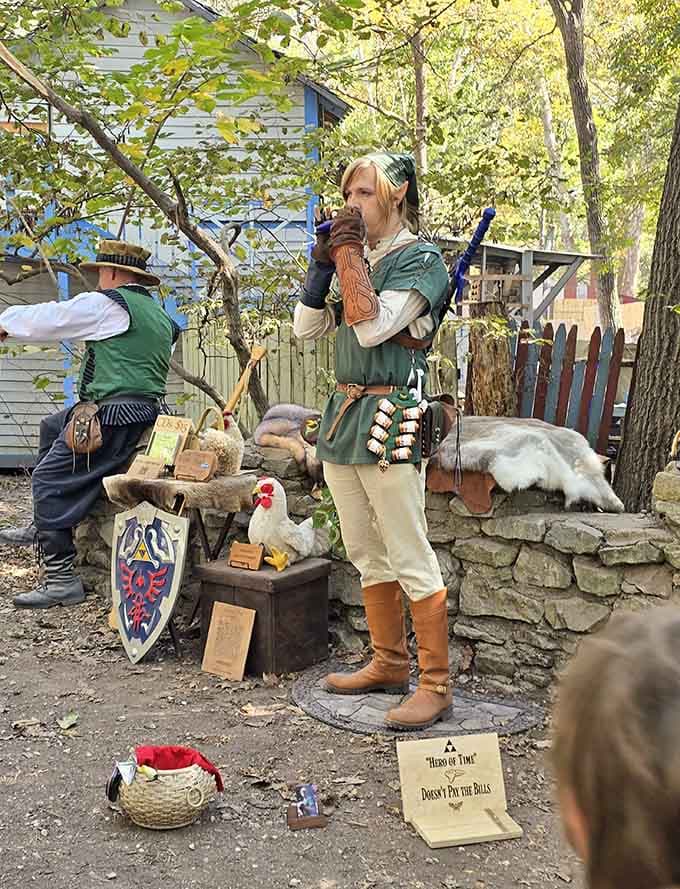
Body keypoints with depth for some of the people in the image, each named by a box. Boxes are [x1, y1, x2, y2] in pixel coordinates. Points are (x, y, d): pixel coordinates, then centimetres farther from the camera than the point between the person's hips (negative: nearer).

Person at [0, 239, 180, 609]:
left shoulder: (106, 304, -7)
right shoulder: (159, 316, 18)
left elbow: (48, 319, 0)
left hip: (112, 418, -10)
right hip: (145, 409, 10)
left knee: (49, 480, -4)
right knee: (51, 427, 28)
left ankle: (61, 579, -9)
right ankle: (42, 527, 31)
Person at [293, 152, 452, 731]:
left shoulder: (420, 260, -7)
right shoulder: (359, 258, 14)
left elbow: (372, 328, -20)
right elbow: (306, 329, 12)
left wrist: (349, 255, -11)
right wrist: (323, 261, 3)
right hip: (343, 415, 8)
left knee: (410, 560, -5)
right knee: (366, 554, 14)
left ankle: (436, 684, 2)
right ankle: (389, 665, 27)